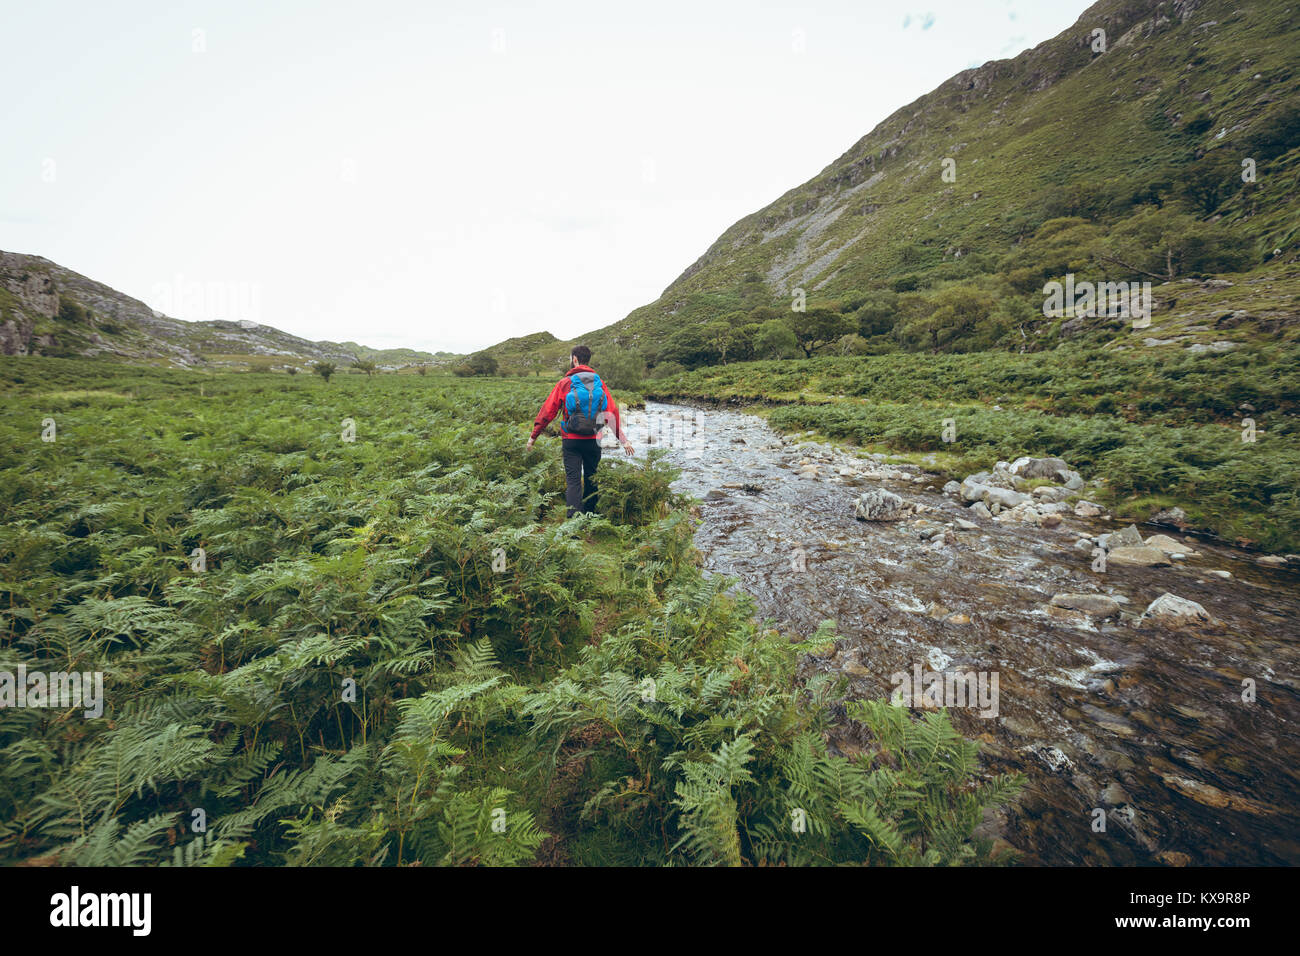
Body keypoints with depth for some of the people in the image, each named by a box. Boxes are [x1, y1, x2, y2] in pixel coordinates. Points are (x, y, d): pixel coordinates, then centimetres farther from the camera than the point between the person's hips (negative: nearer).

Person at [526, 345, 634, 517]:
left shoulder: (565, 383, -4)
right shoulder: (600, 384, 3)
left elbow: (547, 411, -2)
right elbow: (613, 412, 1)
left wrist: (534, 435, 6)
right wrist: (623, 439, 5)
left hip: (571, 441, -2)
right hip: (593, 441, 3)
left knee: (573, 480, -1)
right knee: (591, 480, 16)